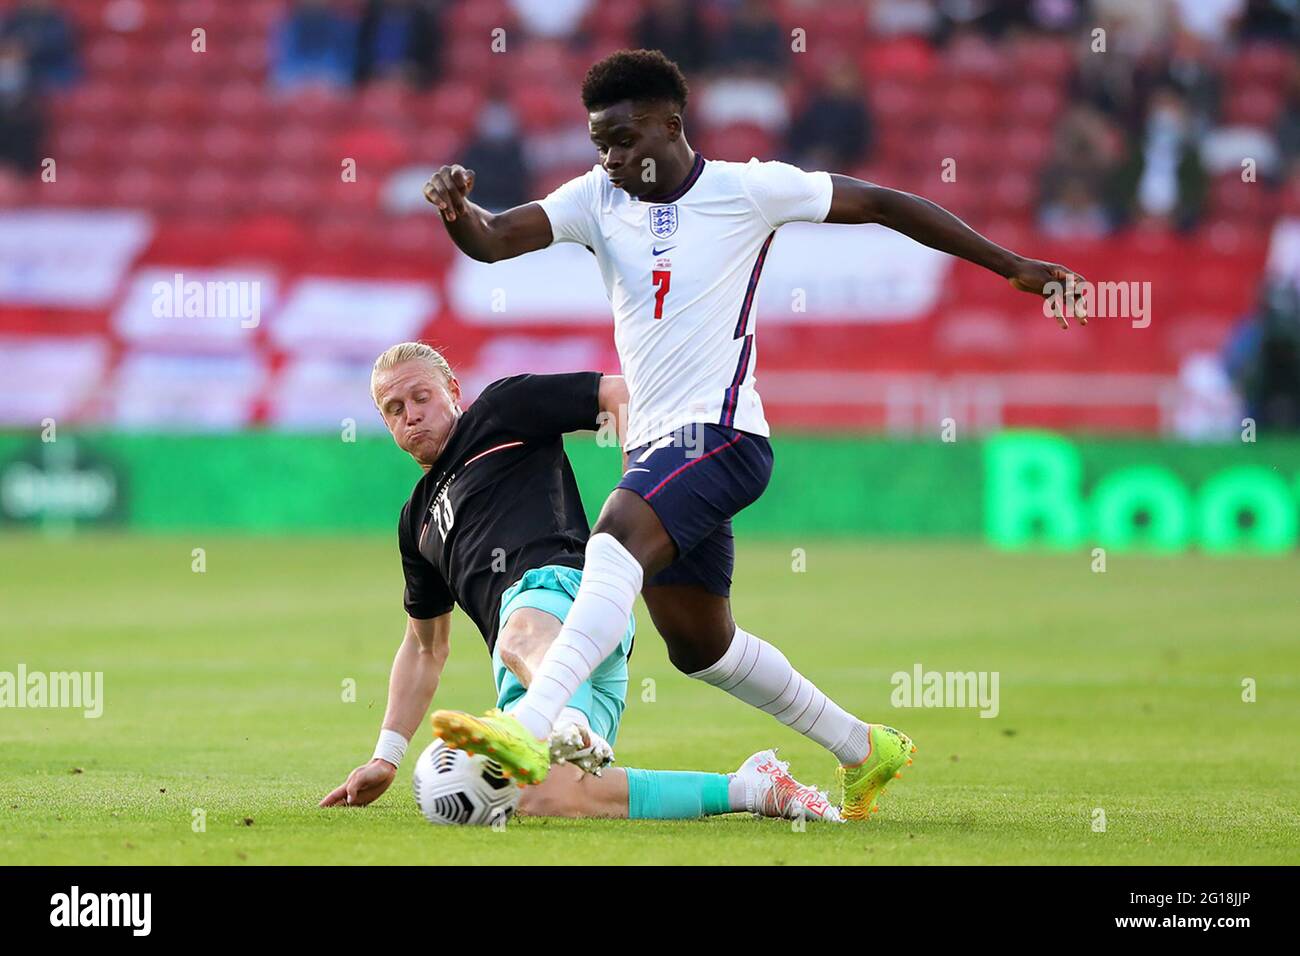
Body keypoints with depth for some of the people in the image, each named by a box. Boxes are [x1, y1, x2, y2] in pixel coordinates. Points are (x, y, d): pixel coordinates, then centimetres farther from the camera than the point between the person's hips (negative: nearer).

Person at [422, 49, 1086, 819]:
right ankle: (864, 749, 33)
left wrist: (1013, 267, 6)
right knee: (699, 644, 15)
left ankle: (530, 729, -47)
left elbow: (881, 204, 3)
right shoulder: (596, 200, 7)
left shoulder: (747, 189, -5)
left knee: (619, 534, -33)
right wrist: (456, 208, -30)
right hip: (654, 447, 7)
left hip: (721, 433, -7)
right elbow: (493, 240, -6)